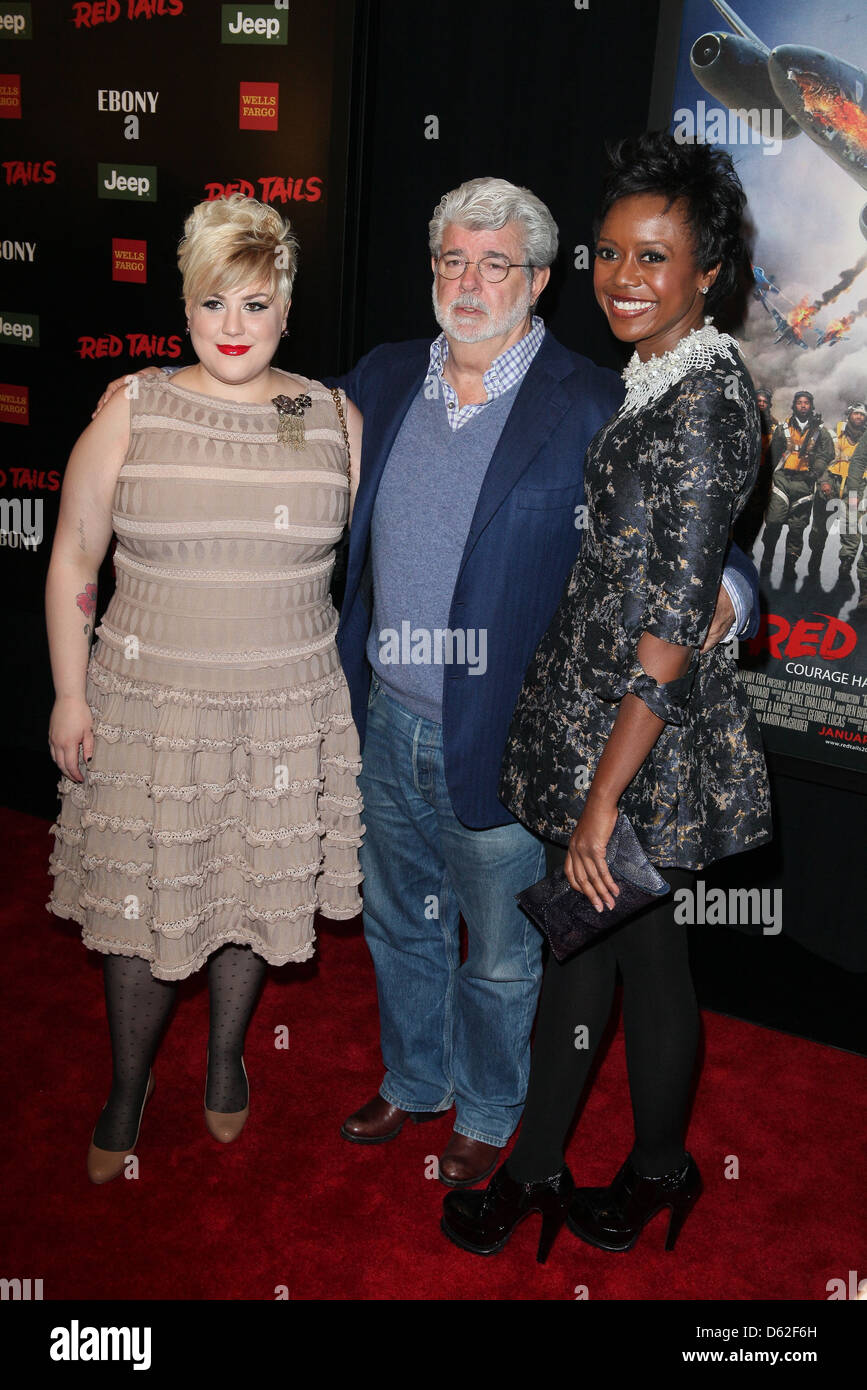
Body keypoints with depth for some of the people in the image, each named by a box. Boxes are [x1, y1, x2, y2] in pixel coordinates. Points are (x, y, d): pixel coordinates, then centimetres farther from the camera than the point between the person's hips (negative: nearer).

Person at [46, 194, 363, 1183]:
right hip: (149, 702, -1)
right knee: (144, 898, 7)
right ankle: (127, 1093, 33)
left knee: (256, 889, 14)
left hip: (287, 708, 1)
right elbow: (73, 560, 1)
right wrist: (70, 695, -2)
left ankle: (226, 1055, 41)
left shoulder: (335, 419, 2)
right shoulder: (132, 412, -3)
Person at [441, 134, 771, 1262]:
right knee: (575, 941, 17)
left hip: (644, 737, -9)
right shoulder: (657, 379, 9)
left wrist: (605, 796, -23)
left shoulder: (702, 399, -20)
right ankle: (537, 1166, 35)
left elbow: (673, 628, -24)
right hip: (588, 708, 9)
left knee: (643, 957, 10)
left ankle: (660, 1172, 34)